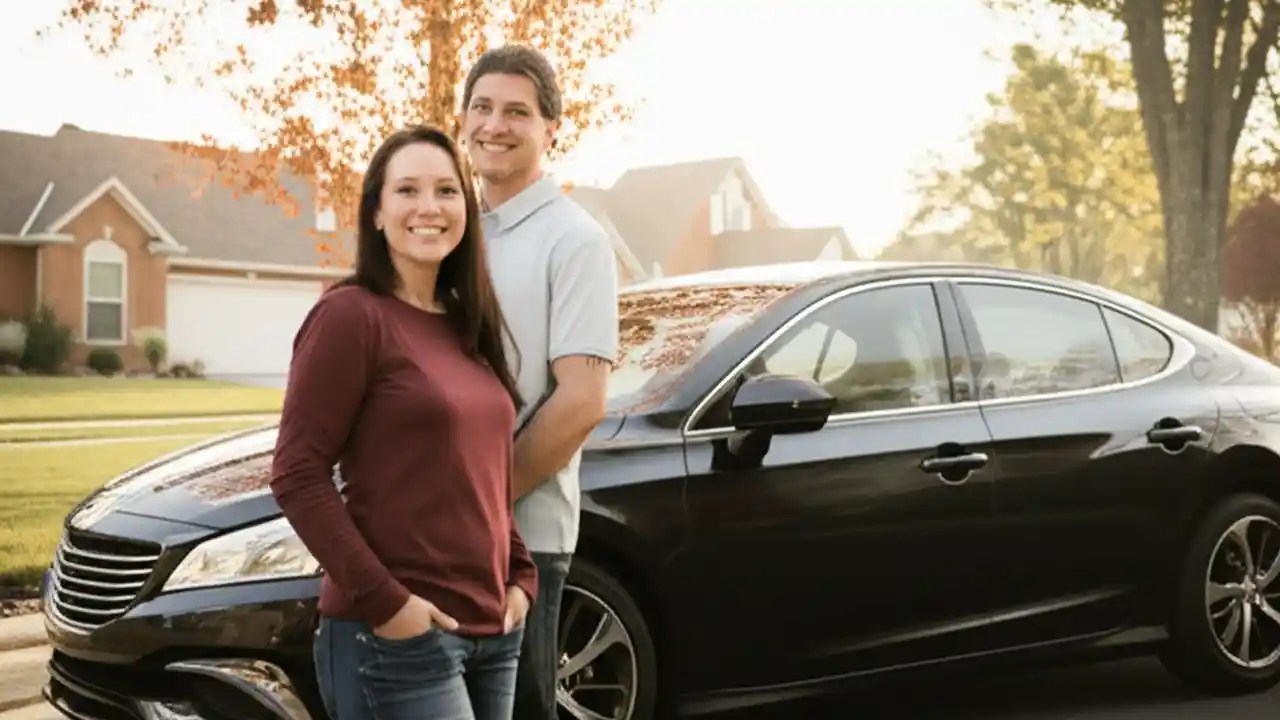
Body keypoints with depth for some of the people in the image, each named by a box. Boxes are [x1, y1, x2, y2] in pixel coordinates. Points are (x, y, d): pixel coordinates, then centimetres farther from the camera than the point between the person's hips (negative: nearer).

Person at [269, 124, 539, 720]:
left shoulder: (466, 327, 13)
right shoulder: (350, 316, -9)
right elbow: (296, 476, -14)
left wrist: (520, 576, 8)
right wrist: (380, 599, -18)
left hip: (492, 630, 7)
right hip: (394, 634, -7)